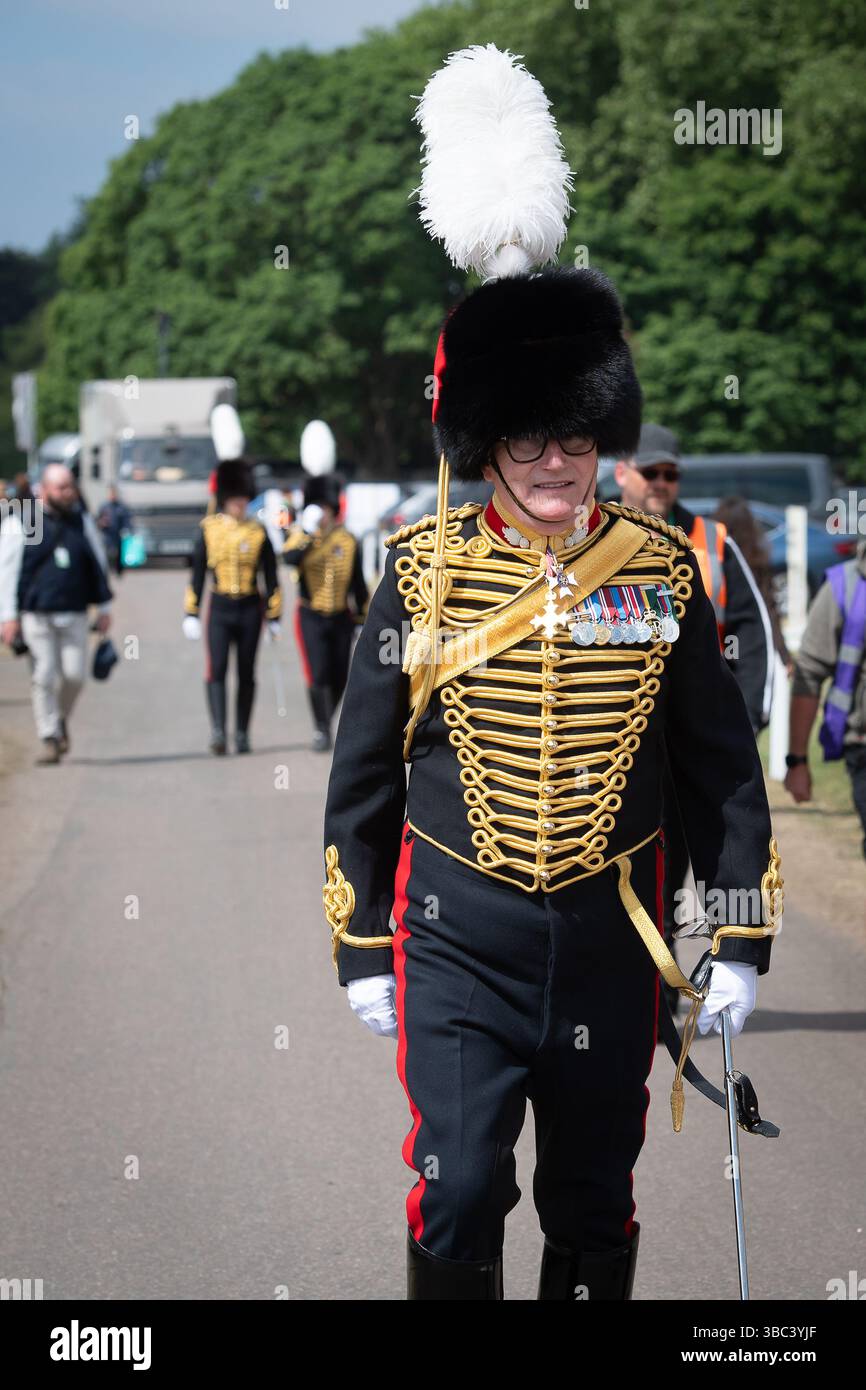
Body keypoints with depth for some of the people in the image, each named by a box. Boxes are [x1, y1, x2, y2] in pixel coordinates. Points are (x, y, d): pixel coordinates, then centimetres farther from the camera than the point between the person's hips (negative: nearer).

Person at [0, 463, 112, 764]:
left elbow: (98, 565, 16)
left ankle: (61, 719, 26)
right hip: (37, 615, -3)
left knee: (74, 675, -2)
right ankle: (49, 739, 2)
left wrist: (104, 609, 13)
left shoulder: (82, 521, 9)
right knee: (43, 678, -5)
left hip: (74, 615, 3)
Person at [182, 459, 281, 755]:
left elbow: (270, 577, 6)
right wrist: (191, 614, 1)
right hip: (219, 609, -1)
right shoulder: (208, 529, 2)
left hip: (250, 609, 1)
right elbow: (197, 574, 5)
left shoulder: (258, 532, 3)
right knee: (217, 669, -13)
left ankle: (242, 734, 13)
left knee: (246, 674, 5)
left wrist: (274, 617, 3)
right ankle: (218, 731, -20)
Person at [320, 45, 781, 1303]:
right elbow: (362, 773, 2)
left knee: (595, 1212, 12)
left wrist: (743, 941, 2)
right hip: (460, 937, -2)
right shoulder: (425, 573, -4)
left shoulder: (660, 571, 0)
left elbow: (724, 764, 5)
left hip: (609, 938, 2)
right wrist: (362, 951, 2)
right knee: (459, 1194, -11)